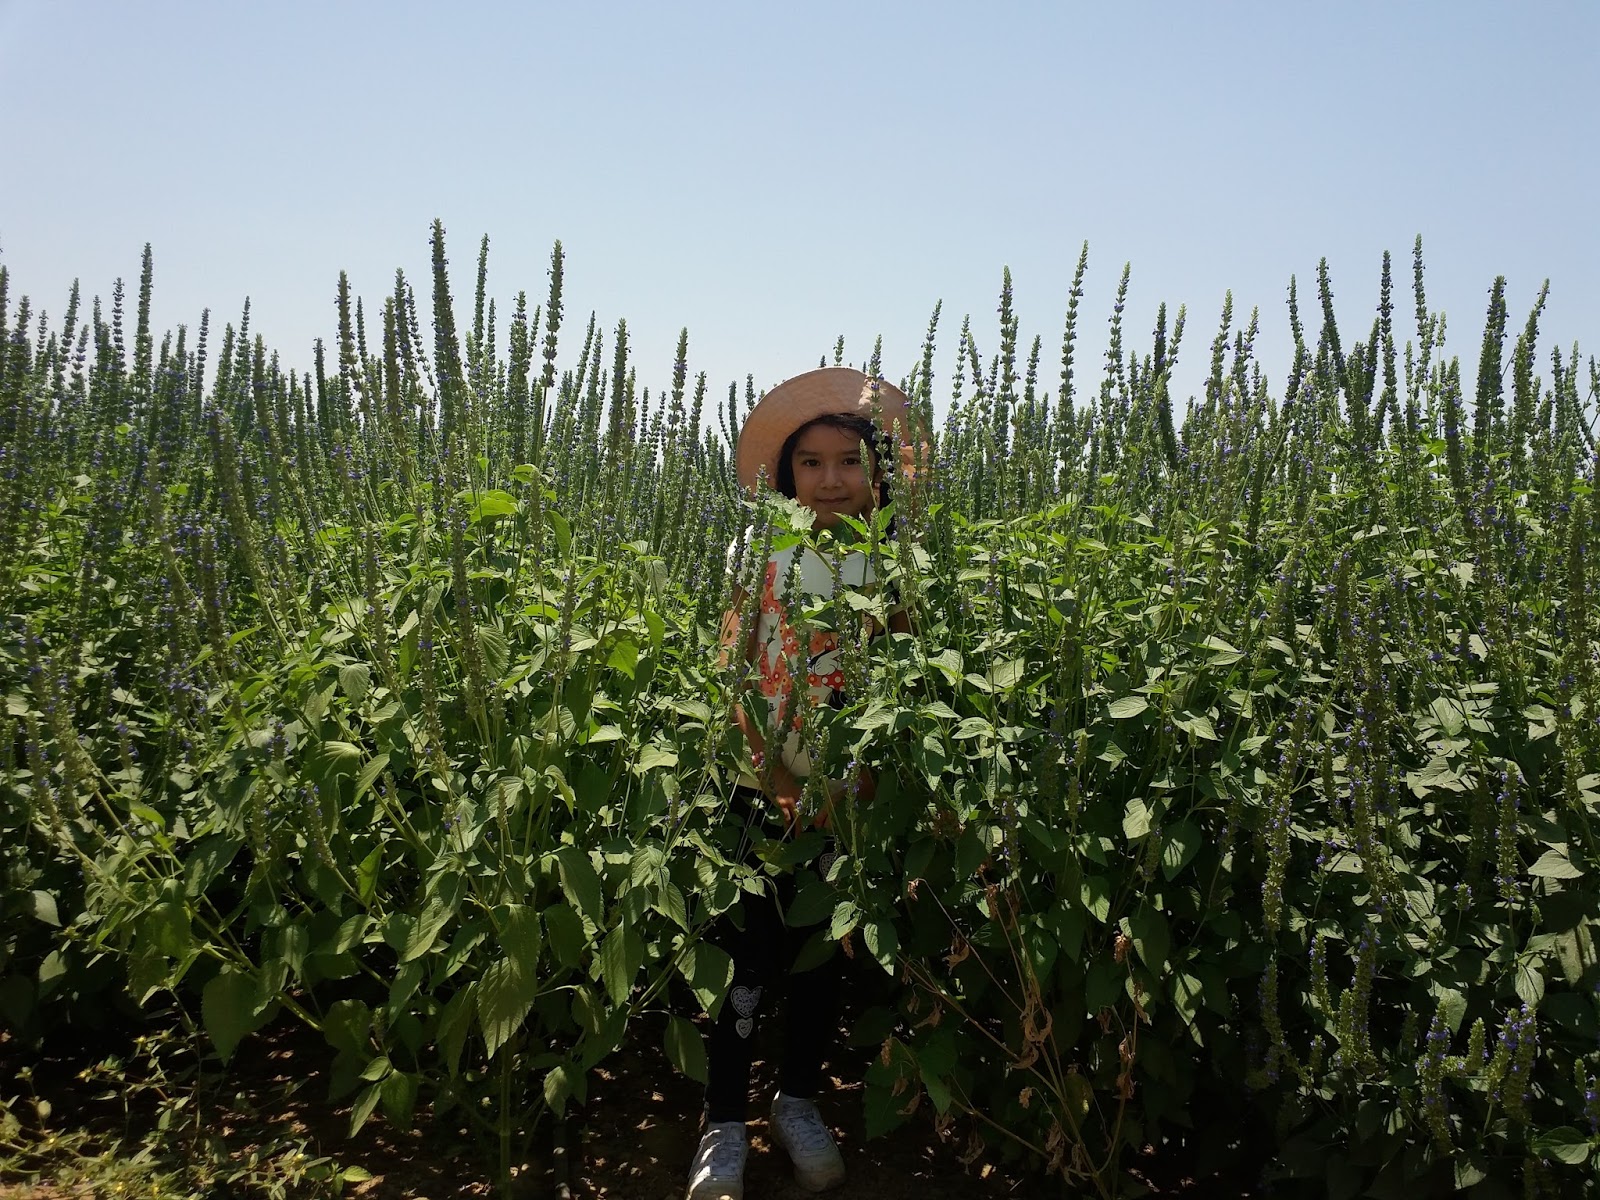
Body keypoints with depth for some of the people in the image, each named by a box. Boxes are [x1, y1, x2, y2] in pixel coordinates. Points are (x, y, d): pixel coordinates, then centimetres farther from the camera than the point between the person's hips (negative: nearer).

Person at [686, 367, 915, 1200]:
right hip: (763, 791, -1)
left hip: (848, 800, 2)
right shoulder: (762, 560, -5)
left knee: (824, 952, 12)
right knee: (746, 953, -2)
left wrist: (850, 789, -11)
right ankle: (724, 1124, 15)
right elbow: (732, 674, -7)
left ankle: (800, 1102, 31)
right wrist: (782, 785, -15)